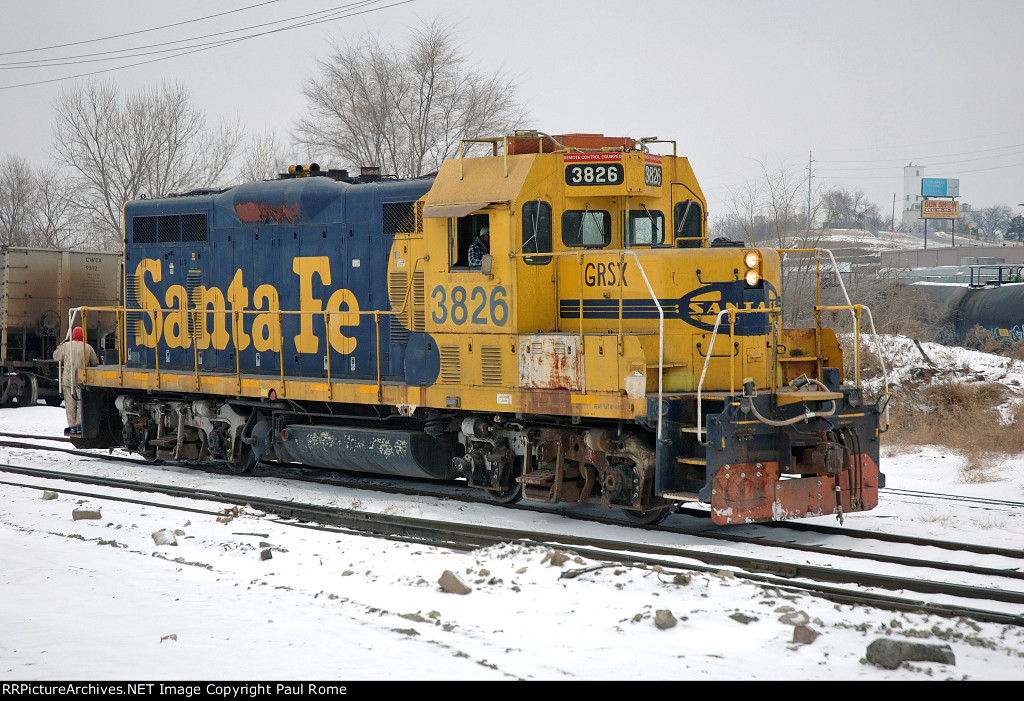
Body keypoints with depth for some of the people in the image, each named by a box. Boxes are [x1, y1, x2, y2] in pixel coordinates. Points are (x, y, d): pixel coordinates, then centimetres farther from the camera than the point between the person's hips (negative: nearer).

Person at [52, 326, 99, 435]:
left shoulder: (66, 346, -2)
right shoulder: (88, 347, 0)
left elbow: (56, 356, 10)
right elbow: (95, 363, 7)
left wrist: (60, 346, 25)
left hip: (68, 379, 0)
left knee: (70, 403, 6)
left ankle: (72, 426, 6)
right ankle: (80, 425, -2)